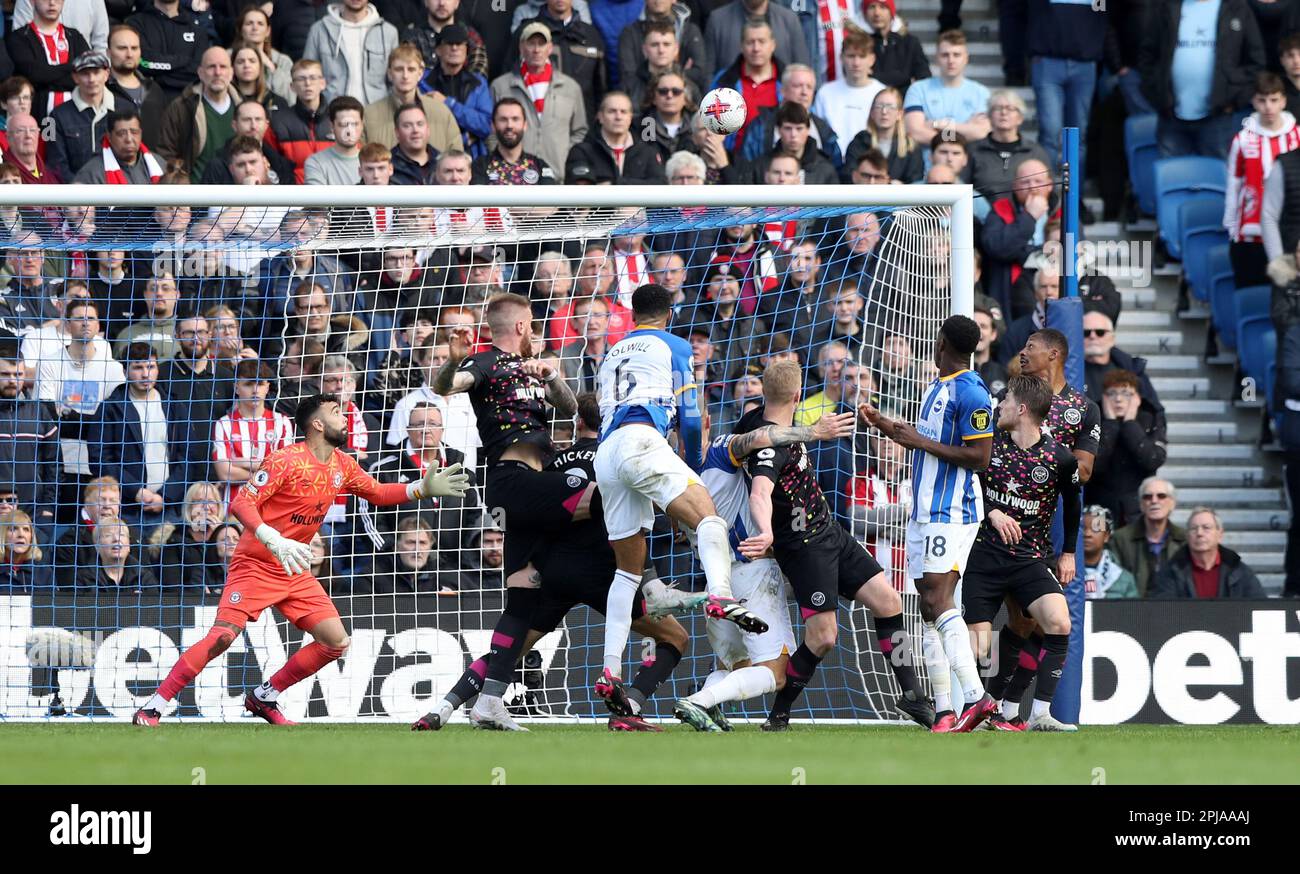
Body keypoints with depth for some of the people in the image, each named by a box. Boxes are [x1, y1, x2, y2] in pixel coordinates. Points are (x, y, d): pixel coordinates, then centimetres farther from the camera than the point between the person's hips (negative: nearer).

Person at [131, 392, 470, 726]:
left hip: (295, 571, 7)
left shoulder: (342, 465, 6)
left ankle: (264, 698, 14)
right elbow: (241, 503, -21)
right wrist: (275, 541, -35)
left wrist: (424, 489, 8)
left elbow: (377, 493, 22)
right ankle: (153, 707, -13)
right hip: (256, 564, -7)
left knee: (336, 643, 0)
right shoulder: (286, 461, -17)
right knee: (223, 635, -21)